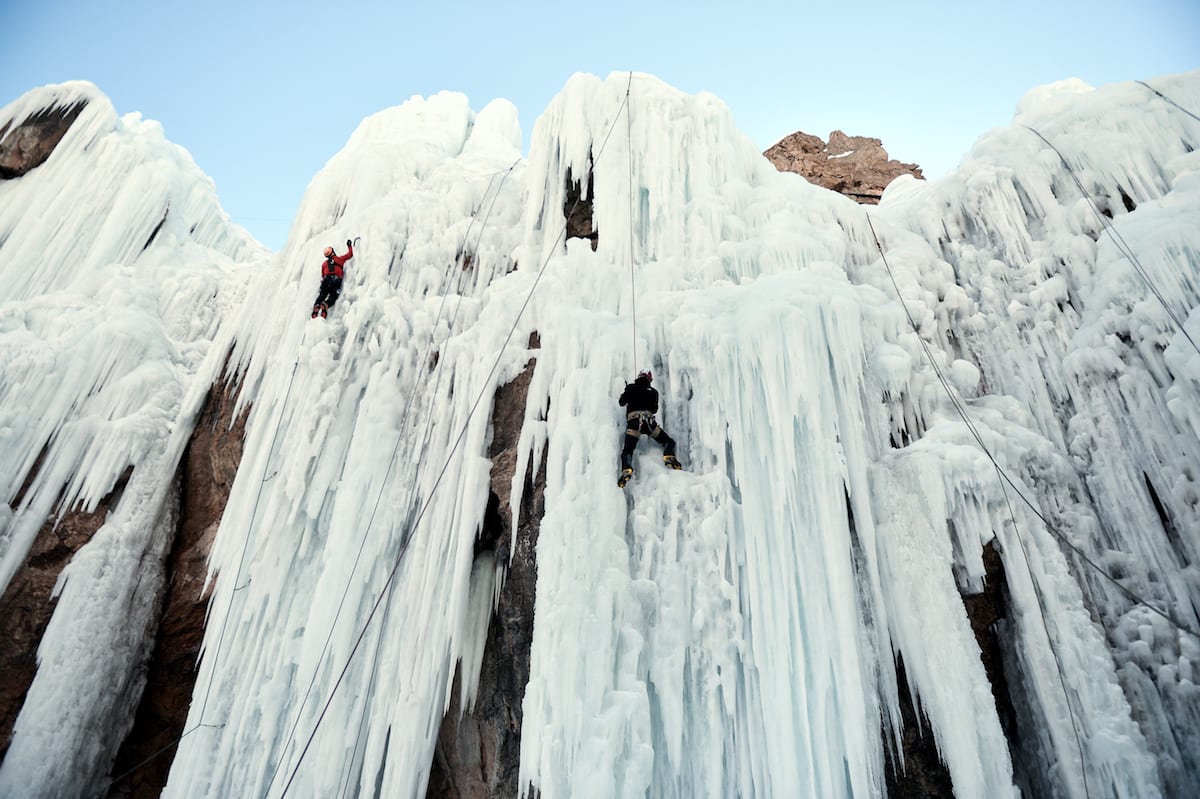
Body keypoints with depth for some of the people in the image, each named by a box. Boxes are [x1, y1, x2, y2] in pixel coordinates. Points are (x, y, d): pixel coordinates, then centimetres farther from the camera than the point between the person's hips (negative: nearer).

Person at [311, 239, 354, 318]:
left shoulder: (324, 264, 24)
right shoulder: (339, 259, 15)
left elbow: (323, 276, 24)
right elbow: (350, 255, 24)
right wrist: (349, 246, 36)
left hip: (326, 280, 3)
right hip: (336, 280, -3)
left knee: (321, 295, 0)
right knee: (332, 297, -5)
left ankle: (316, 307, -26)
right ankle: (325, 305, -34)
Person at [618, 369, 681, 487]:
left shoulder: (631, 388, 14)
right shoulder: (653, 391, 19)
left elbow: (621, 402, 22)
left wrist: (626, 392, 40)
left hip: (633, 422, -1)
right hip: (649, 421, 1)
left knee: (627, 450, -4)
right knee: (669, 441, 16)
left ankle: (626, 470, -32)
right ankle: (669, 456, -14)